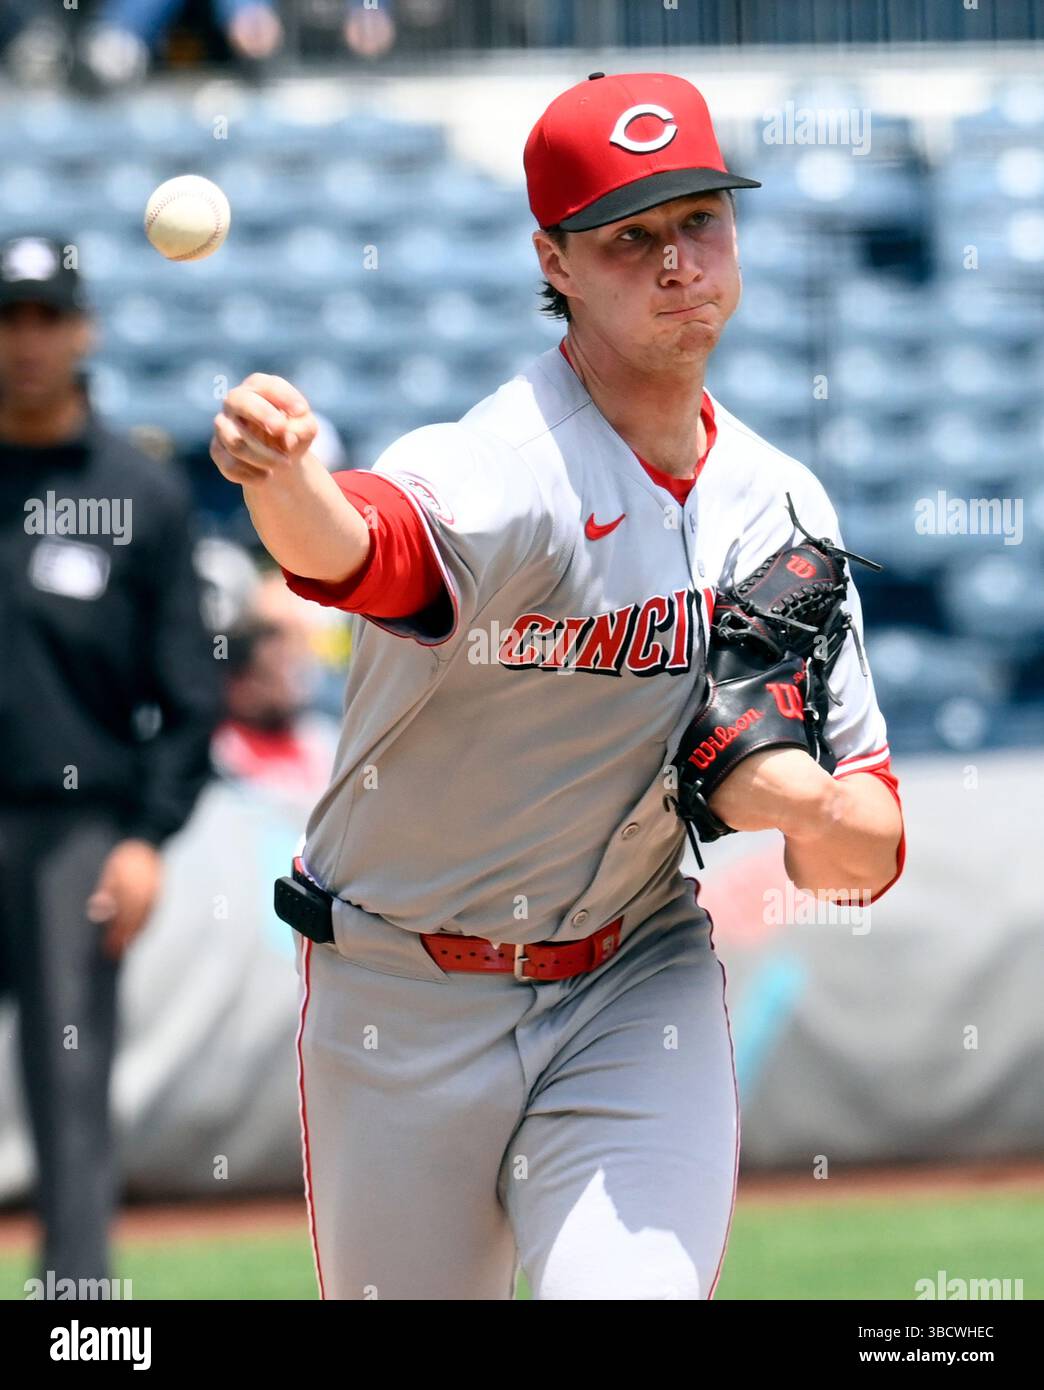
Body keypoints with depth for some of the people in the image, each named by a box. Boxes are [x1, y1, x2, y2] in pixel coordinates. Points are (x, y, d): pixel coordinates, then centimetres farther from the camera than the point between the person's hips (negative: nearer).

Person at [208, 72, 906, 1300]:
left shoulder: (778, 508, -1)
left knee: (637, 1283, -19)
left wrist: (804, 797, -22)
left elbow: (867, 863, 2)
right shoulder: (503, 473, -20)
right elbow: (361, 546, -46)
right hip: (407, 1012, -3)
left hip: (637, 987, 3)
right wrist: (281, 475, -69)